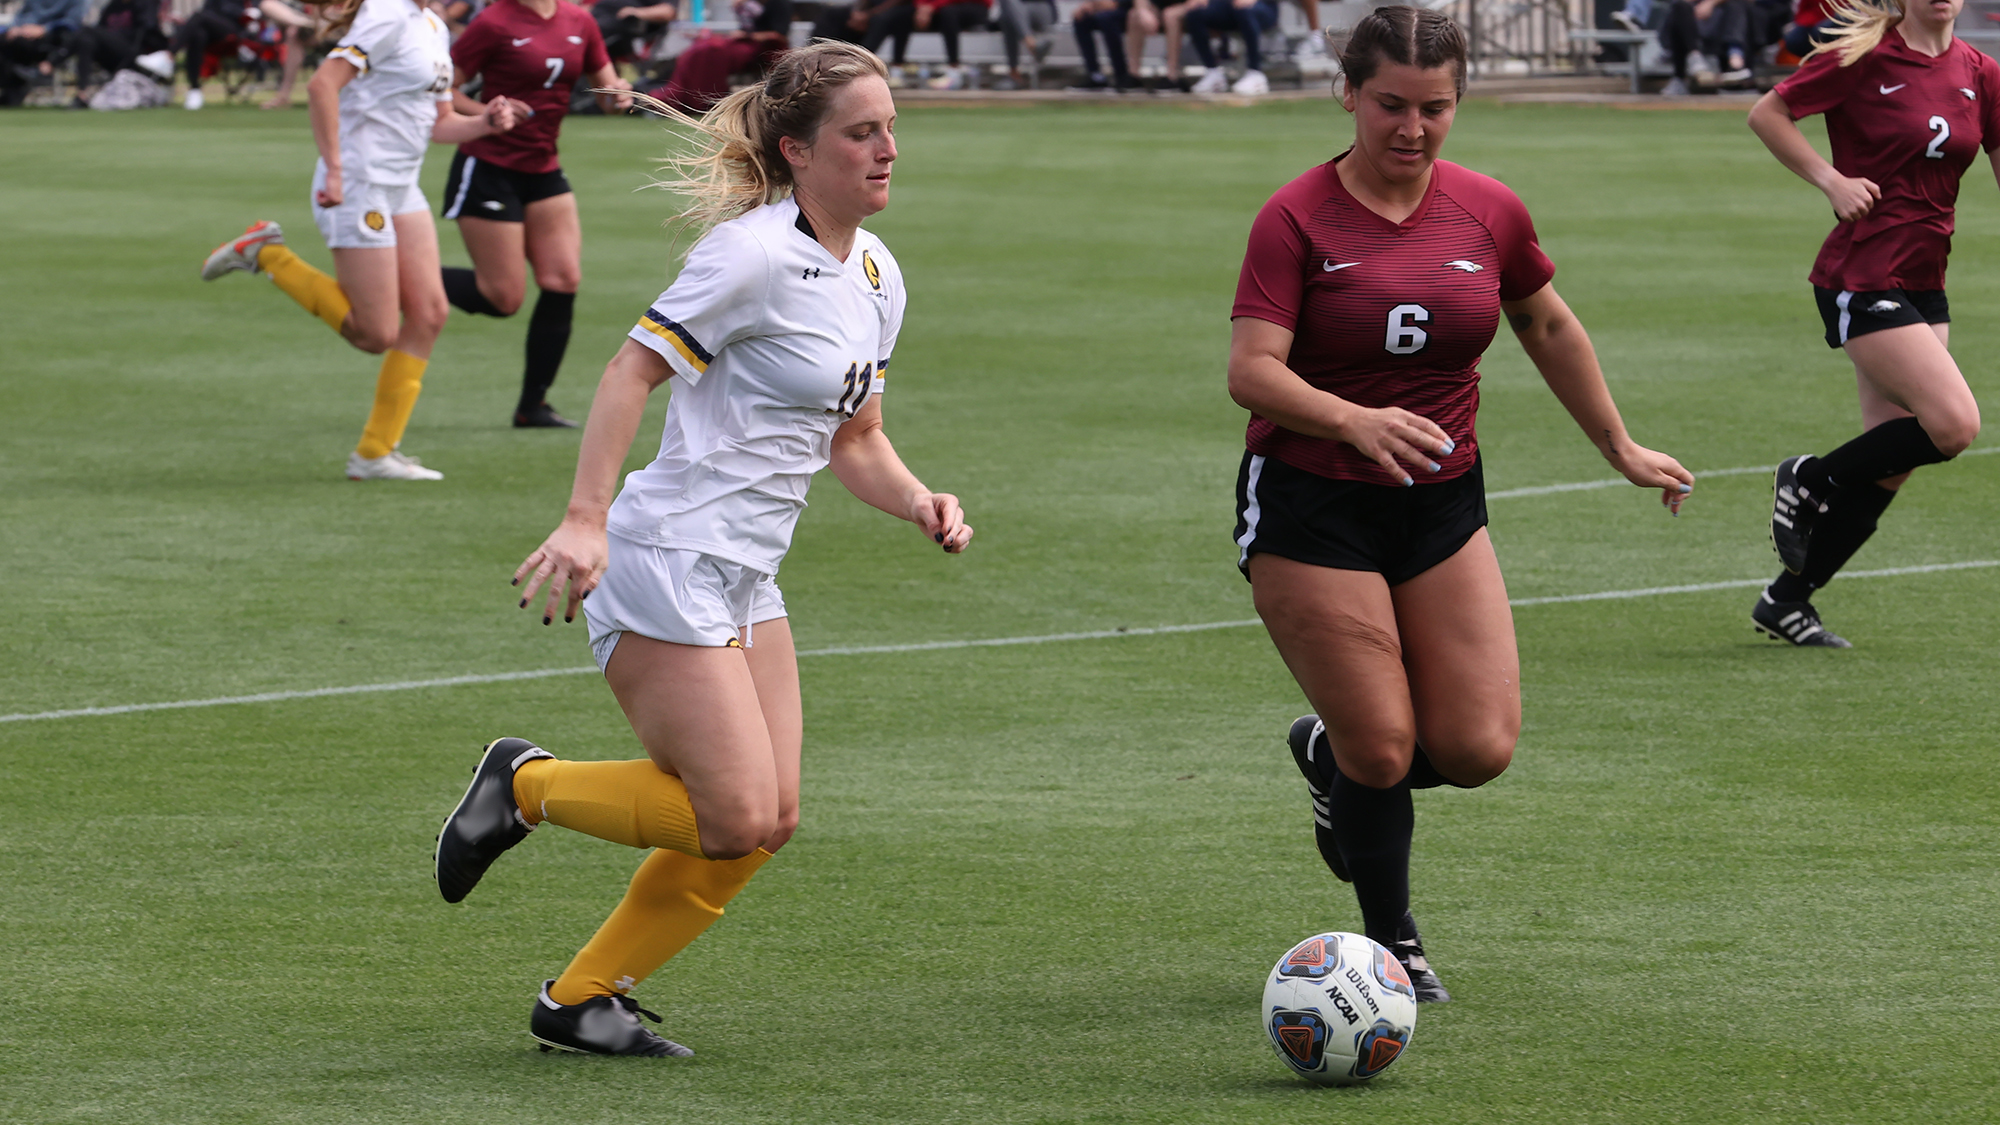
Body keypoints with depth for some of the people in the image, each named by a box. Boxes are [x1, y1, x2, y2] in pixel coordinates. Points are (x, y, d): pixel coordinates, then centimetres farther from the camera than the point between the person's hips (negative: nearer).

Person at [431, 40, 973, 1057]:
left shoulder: (877, 278, 12)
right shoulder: (755, 253, -15)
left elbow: (853, 440, 21)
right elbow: (632, 371, -17)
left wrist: (919, 504, 1)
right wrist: (586, 519, -26)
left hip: (745, 583, 9)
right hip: (666, 563, -9)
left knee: (770, 820, 3)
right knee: (737, 816, -14)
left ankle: (581, 1000, 15)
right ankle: (526, 784, 8)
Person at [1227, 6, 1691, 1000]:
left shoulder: (1488, 212, 2)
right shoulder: (1297, 219, -11)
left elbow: (1549, 328, 20)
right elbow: (1250, 372, -20)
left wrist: (1620, 449, 25)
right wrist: (1356, 420, -37)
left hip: (1443, 506, 4)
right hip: (1311, 510, -4)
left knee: (1479, 750, -4)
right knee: (1383, 749, -7)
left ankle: (1329, 753, 28)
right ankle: (1392, 948, 16)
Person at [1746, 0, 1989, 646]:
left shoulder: (1978, 74, 6)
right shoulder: (1865, 58, -9)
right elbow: (1766, 114, -1)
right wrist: (1831, 180, -11)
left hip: (1924, 284, 7)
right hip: (1863, 277, -7)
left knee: (1890, 465, 6)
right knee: (1954, 425, -18)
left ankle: (1786, 602, 18)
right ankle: (1810, 482, 4)